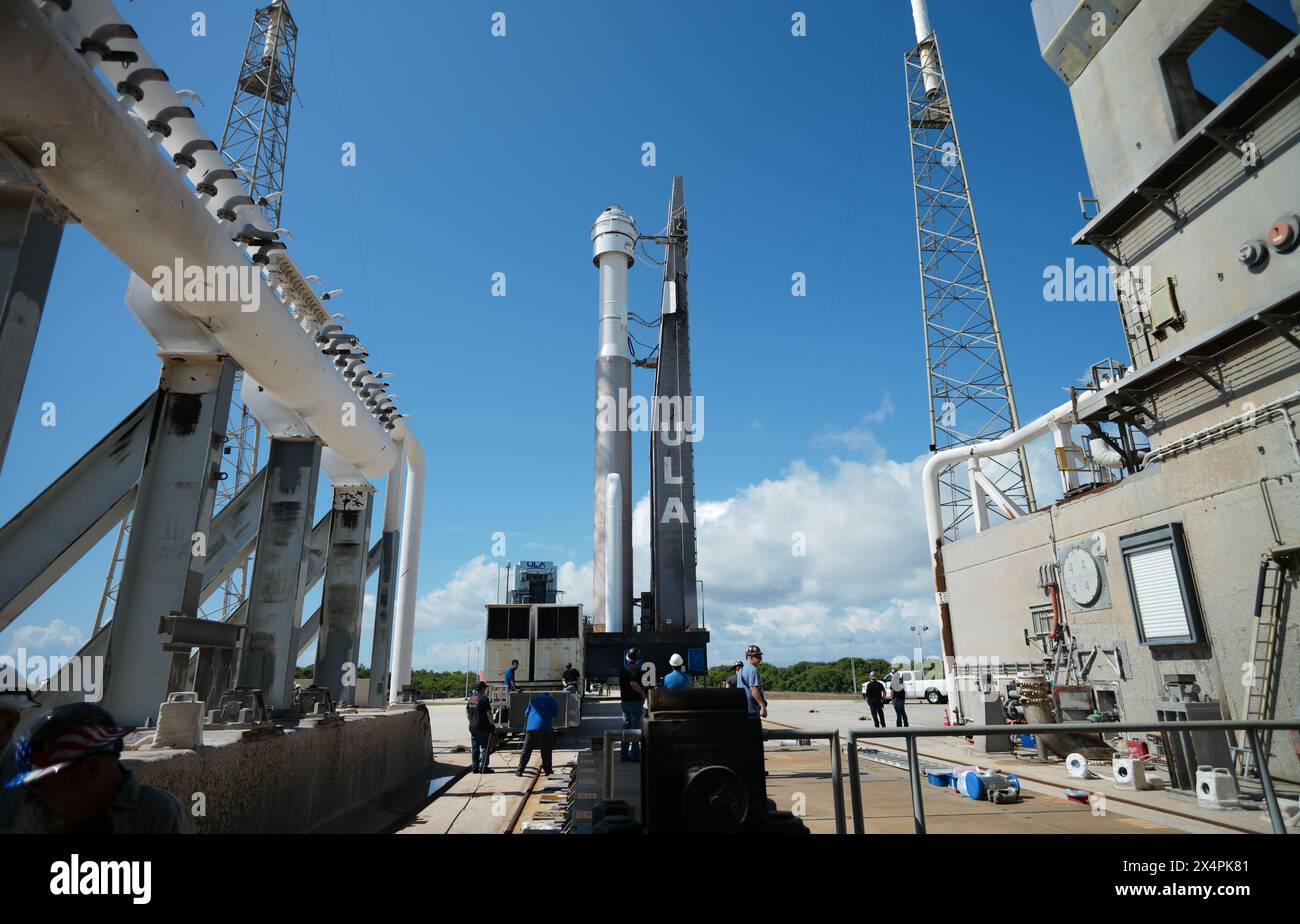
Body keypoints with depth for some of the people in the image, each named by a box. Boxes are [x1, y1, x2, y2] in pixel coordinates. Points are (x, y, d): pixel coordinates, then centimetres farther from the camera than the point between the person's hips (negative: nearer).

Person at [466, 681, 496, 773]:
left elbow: (467, 711, 18)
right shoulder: (484, 698, -15)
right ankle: (483, 768, 2)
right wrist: (492, 725, -9)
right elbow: (489, 713, -17)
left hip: (472, 727, 7)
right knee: (485, 748, 2)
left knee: (474, 748, 12)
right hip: (483, 728, -7)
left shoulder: (471, 698, 8)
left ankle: (475, 767, 17)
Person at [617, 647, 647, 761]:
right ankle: (635, 753, 2)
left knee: (626, 725, 12)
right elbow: (633, 683, -29)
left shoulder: (622, 670, 9)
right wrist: (643, 693, -16)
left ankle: (624, 753, 13)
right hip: (635, 701, -7)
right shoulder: (636, 670, -15)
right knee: (636, 726, 0)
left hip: (624, 701, 7)